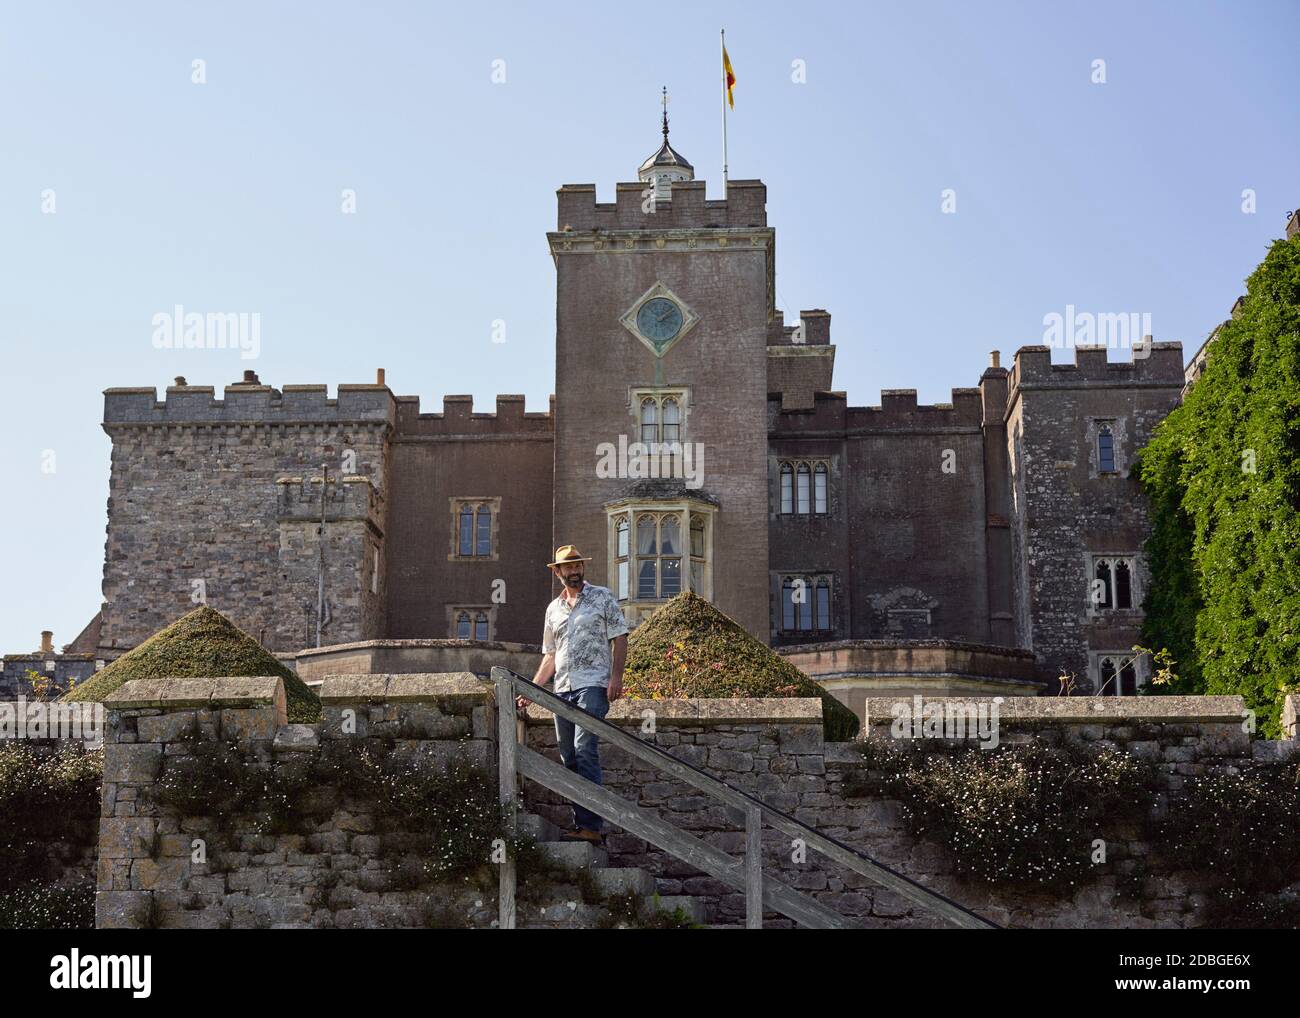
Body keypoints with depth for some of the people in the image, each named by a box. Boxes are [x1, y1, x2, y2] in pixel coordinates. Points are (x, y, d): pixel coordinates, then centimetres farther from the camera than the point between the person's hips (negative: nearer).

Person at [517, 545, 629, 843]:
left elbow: (620, 638, 0)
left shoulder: (602, 597, 5)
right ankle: (583, 824, 11)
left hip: (592, 686, -6)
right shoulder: (553, 609, 20)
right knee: (569, 759, 6)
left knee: (585, 751, -19)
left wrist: (616, 676, -12)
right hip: (562, 690, 6)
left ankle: (591, 825, -22)